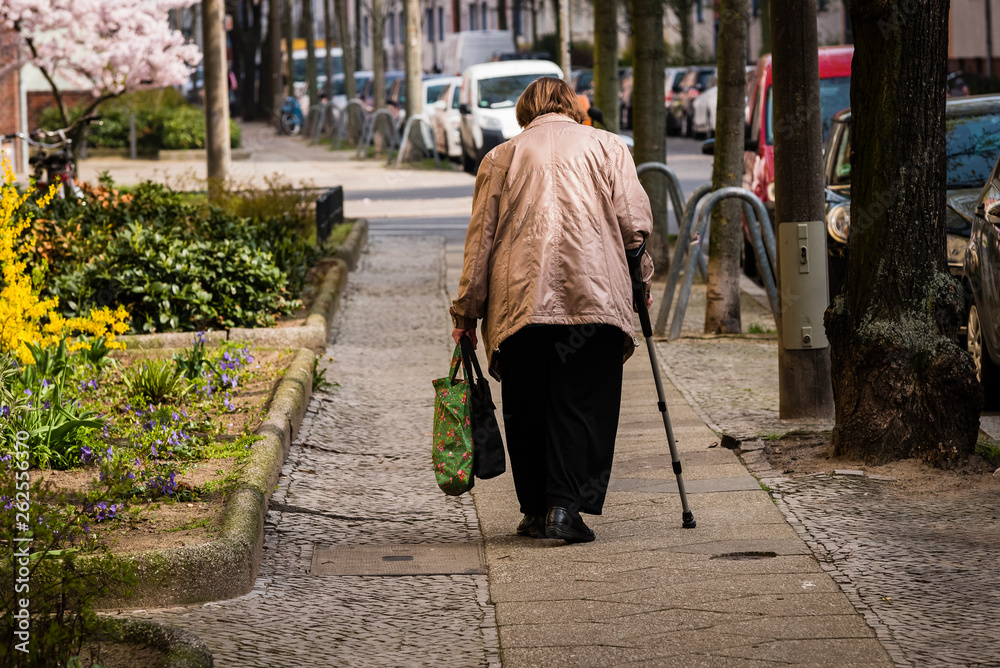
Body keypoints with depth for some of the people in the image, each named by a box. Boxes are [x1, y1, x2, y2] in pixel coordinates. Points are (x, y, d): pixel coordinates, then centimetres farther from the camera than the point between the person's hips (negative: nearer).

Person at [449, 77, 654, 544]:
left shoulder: (501, 157, 15)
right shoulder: (606, 147, 13)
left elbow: (480, 237, 11)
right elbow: (635, 223, 4)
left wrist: (466, 310, 14)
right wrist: (639, 276, 20)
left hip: (519, 297, 1)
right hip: (594, 296, -1)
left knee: (526, 409, 11)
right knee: (584, 405, 1)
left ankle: (535, 509, 14)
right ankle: (566, 506, -11)